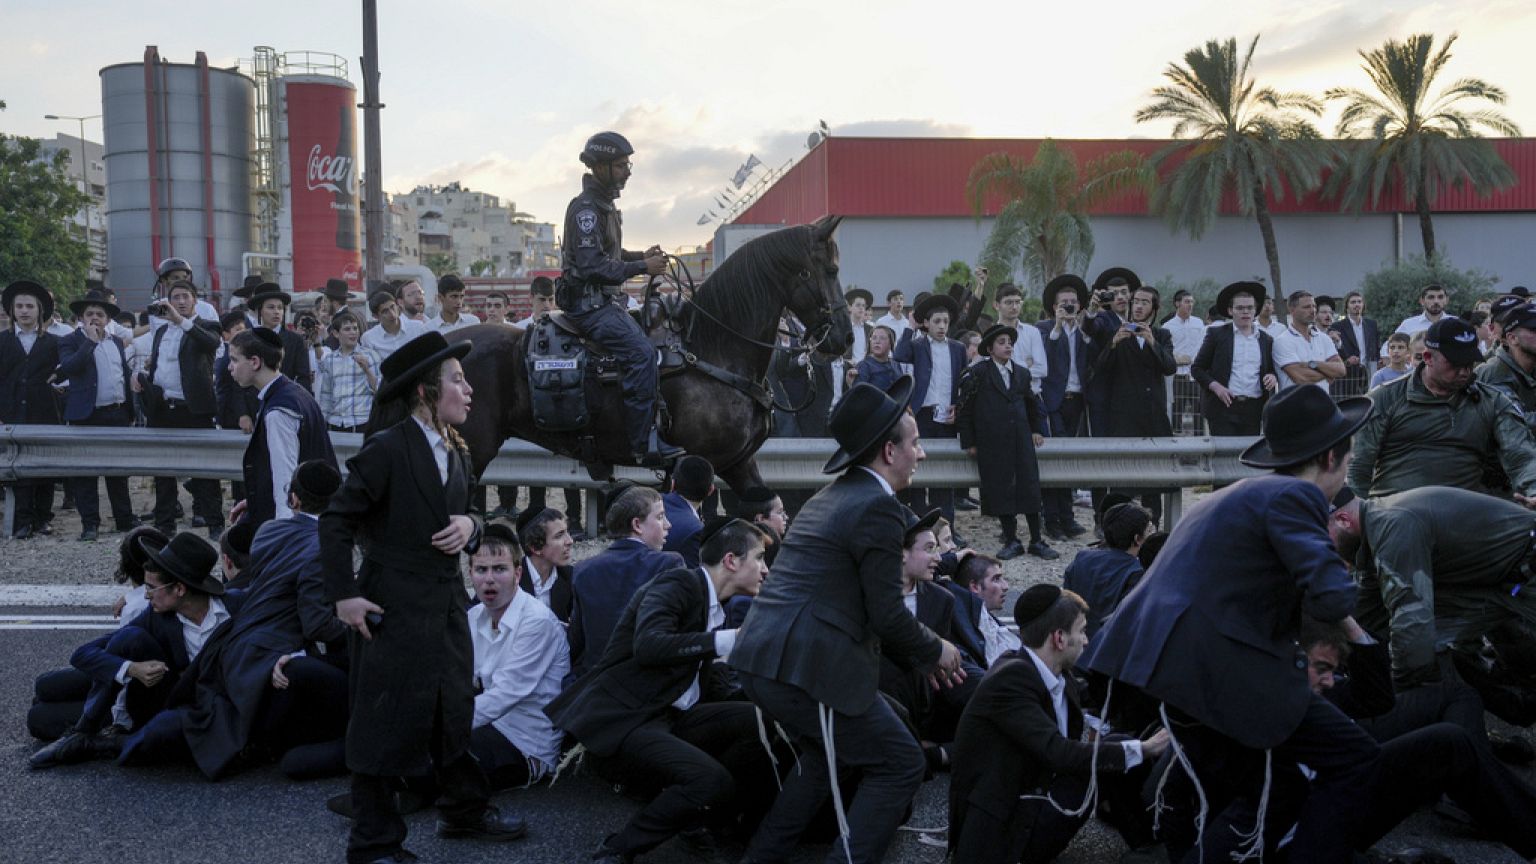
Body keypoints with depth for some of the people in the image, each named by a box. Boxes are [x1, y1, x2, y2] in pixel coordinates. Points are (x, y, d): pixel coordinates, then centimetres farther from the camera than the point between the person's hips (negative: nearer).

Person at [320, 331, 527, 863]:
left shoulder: (456, 451, 9)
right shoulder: (387, 449, -15)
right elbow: (336, 522, -13)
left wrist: (469, 527, -4)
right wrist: (344, 595, -16)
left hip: (446, 604, 8)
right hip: (394, 608, -7)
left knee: (453, 713, 17)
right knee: (386, 723, 1)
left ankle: (465, 812, 34)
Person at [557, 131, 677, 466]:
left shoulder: (603, 205, 16)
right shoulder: (585, 208, -16)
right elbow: (592, 266, -23)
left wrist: (642, 256, 10)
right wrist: (642, 267, -19)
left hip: (605, 301, 11)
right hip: (587, 303, -11)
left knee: (648, 347, 9)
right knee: (641, 353, -23)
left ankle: (652, 435, 13)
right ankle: (644, 446, -22)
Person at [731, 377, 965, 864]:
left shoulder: (832, 495, 19)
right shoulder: (878, 506, -10)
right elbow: (887, 613, -12)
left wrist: (919, 655, 26)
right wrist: (936, 651, 6)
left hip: (761, 657, 10)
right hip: (807, 668, -9)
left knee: (828, 753, 29)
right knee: (901, 765, 3)